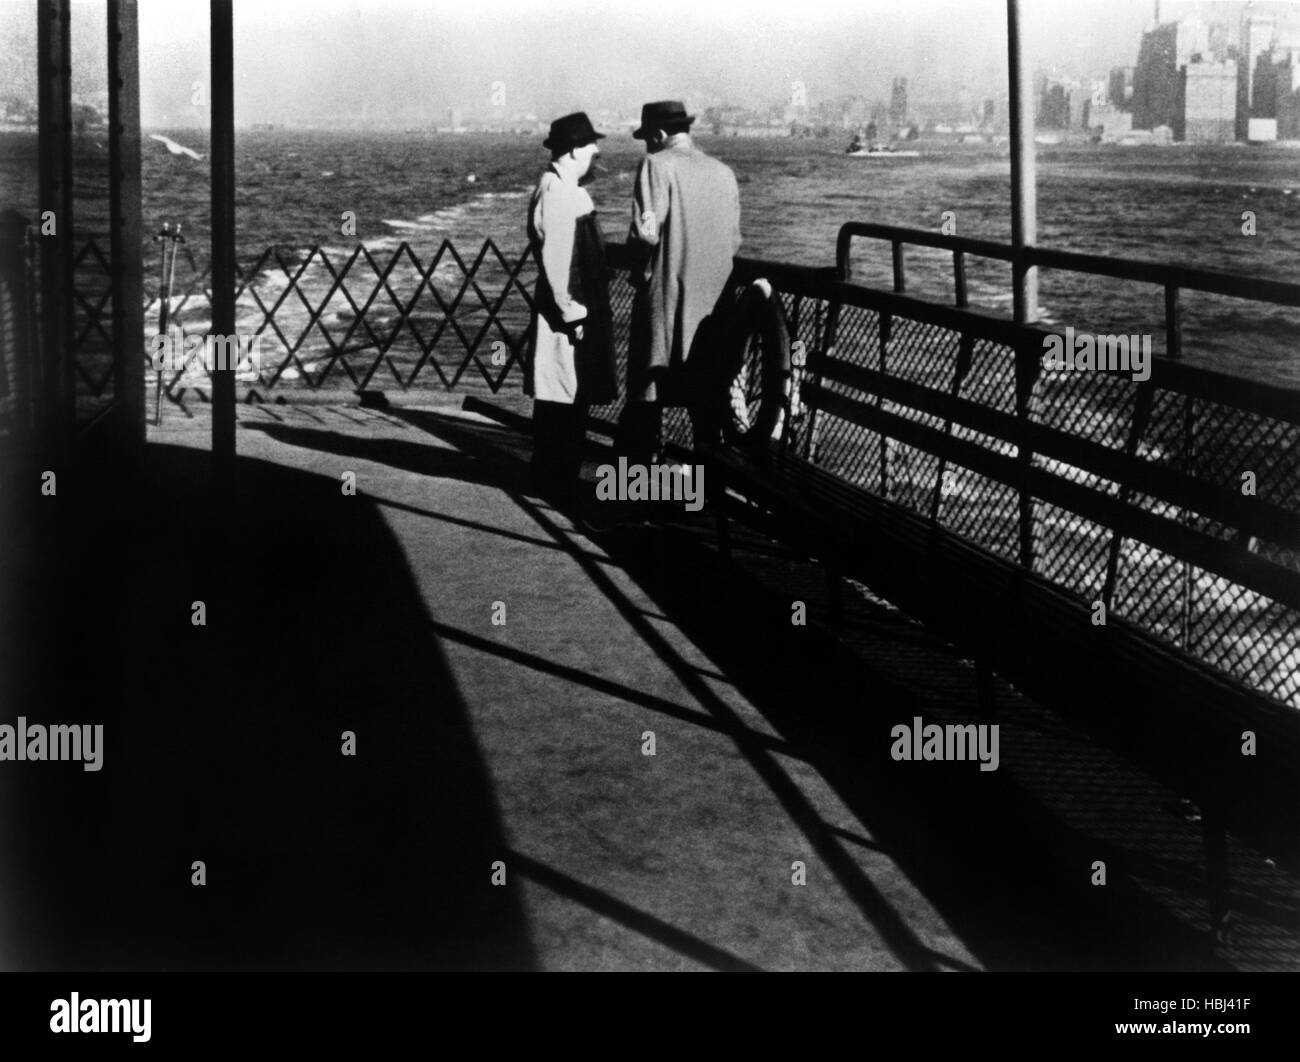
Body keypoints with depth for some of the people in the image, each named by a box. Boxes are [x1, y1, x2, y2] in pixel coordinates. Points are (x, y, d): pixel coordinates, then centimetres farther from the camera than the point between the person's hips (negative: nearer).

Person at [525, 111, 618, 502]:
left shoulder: (569, 191, 15)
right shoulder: (554, 194, -18)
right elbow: (555, 261, -22)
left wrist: (596, 309, 19)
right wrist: (572, 313, -20)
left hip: (581, 310, 10)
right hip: (567, 313, -10)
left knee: (572, 400, 14)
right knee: (562, 402, -4)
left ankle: (560, 477, 22)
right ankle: (556, 482, 3)